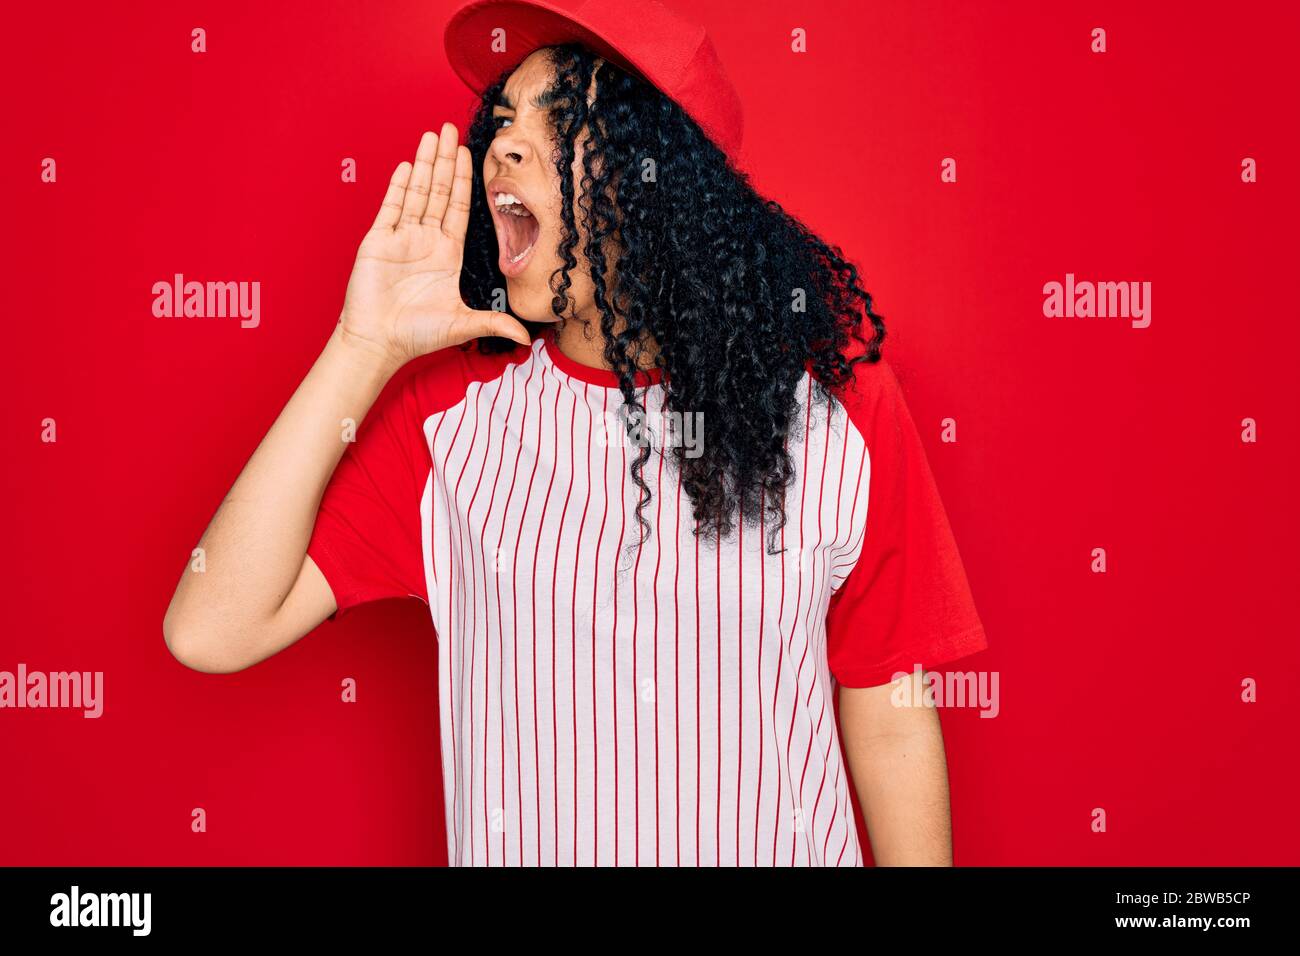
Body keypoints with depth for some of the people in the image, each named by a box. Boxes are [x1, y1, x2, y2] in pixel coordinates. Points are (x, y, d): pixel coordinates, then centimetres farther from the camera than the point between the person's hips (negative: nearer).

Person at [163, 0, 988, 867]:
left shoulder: (839, 400, -12)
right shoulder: (446, 405, -10)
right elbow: (212, 632, -17)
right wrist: (365, 348, -20)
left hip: (785, 844, 0)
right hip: (514, 844, 1)